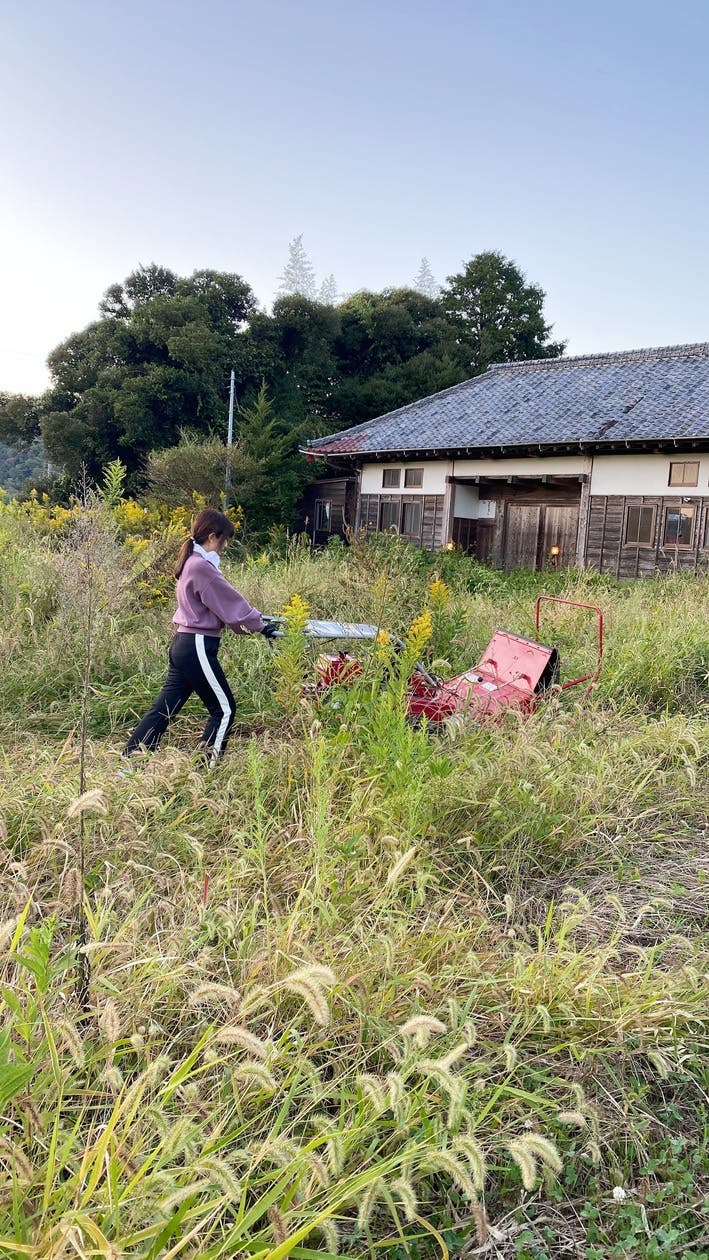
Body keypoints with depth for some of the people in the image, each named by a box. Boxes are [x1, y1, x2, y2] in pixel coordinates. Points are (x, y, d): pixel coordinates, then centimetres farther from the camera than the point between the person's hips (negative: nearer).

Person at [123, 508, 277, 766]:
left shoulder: (192, 562, 13)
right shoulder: (202, 567, -18)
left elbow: (220, 603, 15)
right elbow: (231, 602, -14)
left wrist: (252, 622, 9)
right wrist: (260, 625, -4)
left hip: (183, 644, 10)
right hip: (198, 648, -10)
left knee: (165, 707, 13)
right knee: (224, 709, 2)